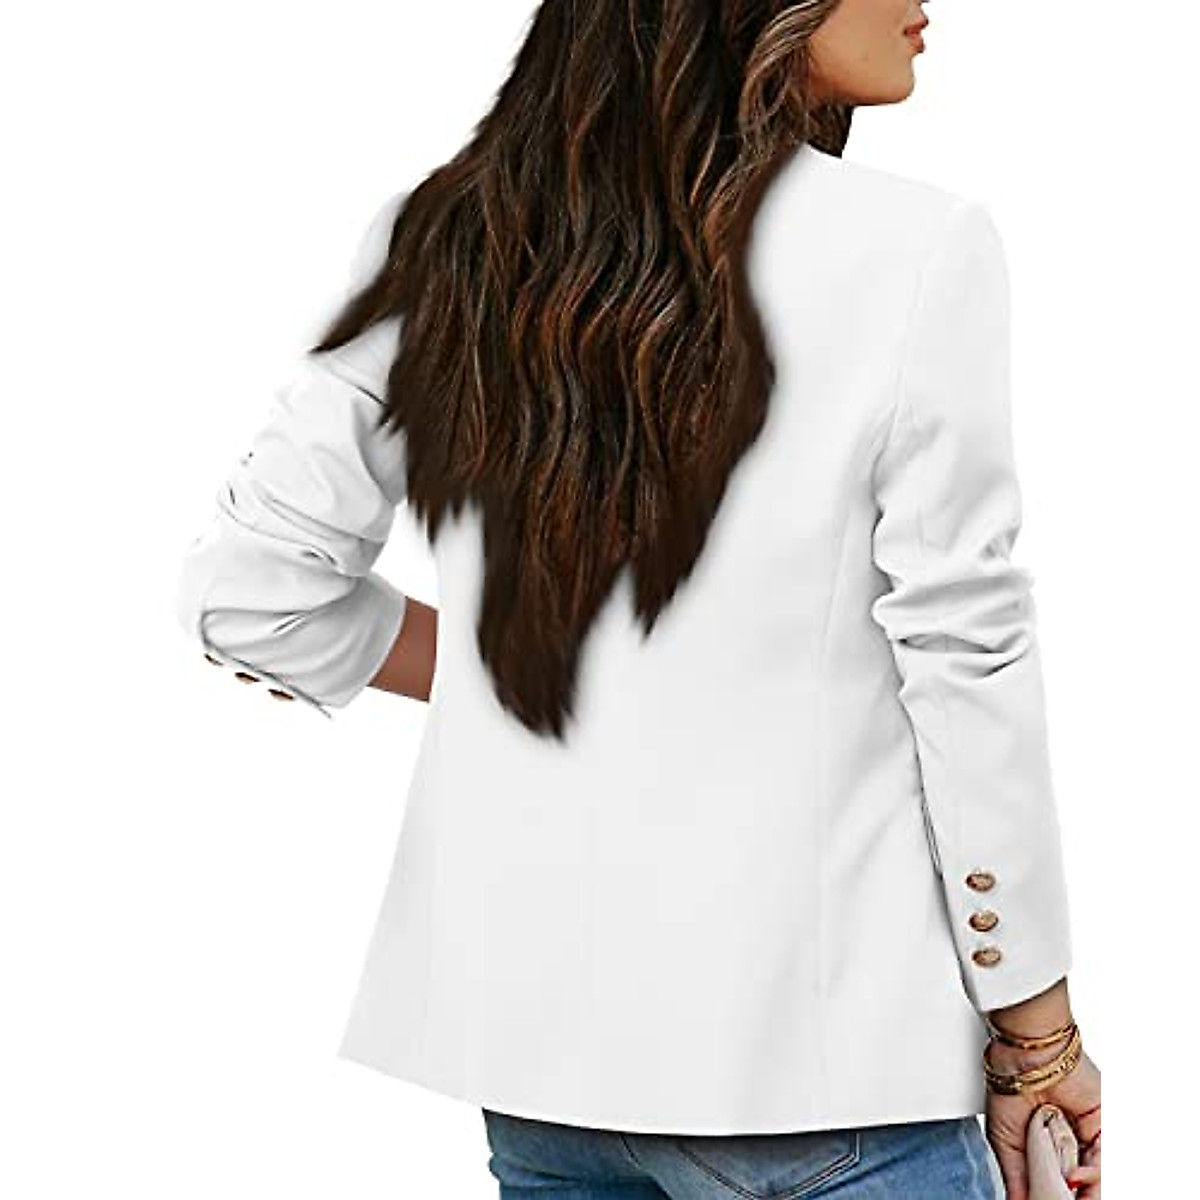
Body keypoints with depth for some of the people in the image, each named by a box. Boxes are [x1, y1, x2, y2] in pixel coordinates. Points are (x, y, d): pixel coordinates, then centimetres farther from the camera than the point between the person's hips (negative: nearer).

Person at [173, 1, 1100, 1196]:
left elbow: (243, 590, 4)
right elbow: (963, 664, -11)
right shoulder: (912, 253, -14)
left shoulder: (440, 241, 0)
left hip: (529, 1025, 5)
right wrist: (1038, 1034, 0)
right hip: (804, 1042, -5)